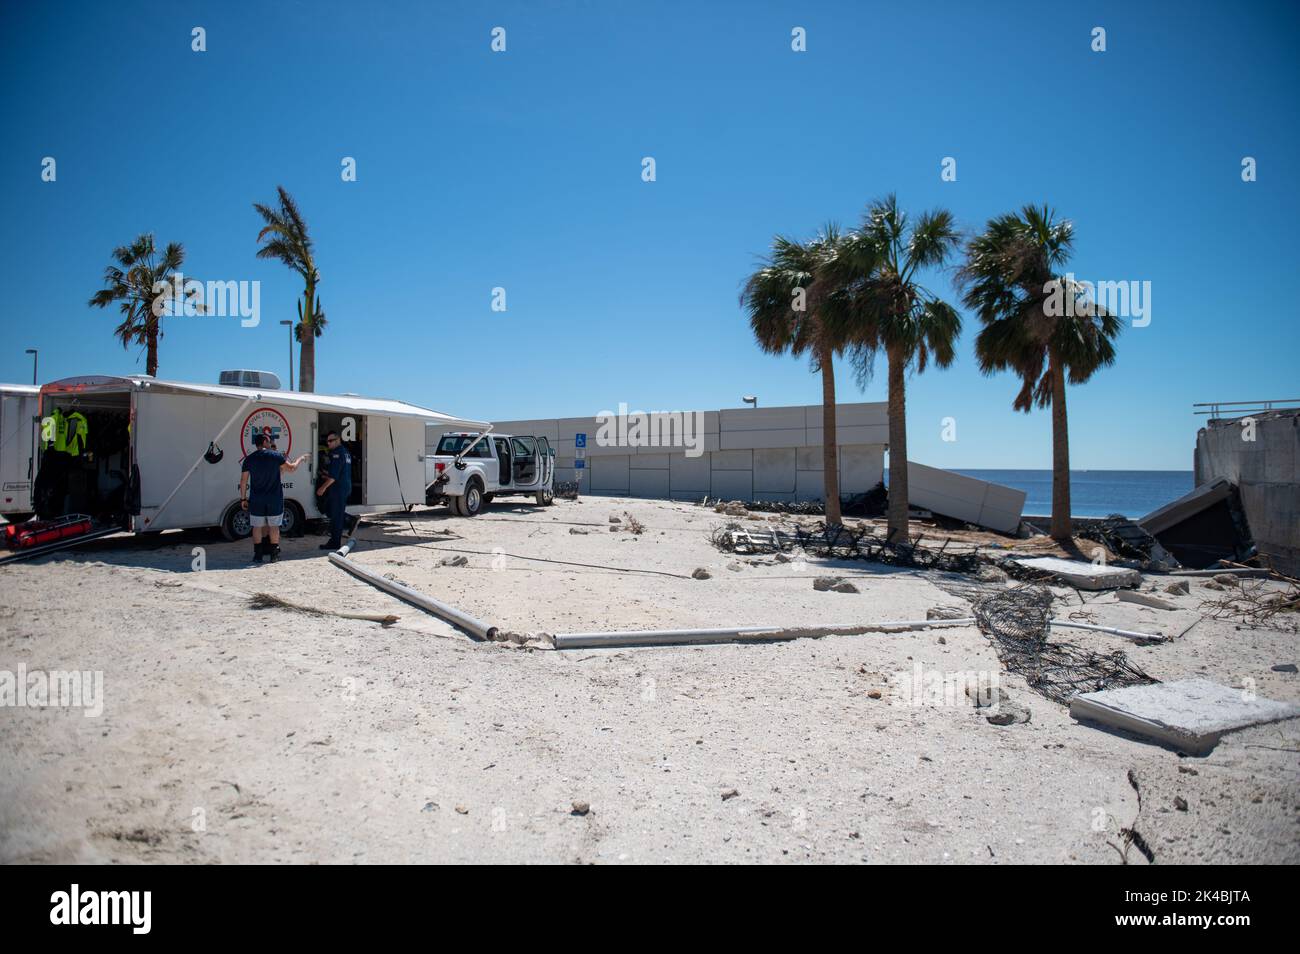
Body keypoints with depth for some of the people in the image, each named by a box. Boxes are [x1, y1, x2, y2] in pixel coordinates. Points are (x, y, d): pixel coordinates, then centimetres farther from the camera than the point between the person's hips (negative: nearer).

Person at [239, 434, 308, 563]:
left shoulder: (249, 459, 0)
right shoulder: (276, 456, -5)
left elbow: (243, 481, 1)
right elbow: (292, 468, 6)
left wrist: (243, 498, 8)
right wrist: (300, 459, 24)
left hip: (256, 500, 1)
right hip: (274, 499, -1)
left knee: (257, 527, 9)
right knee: (274, 526, 8)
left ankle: (258, 555, 9)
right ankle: (274, 554, 10)